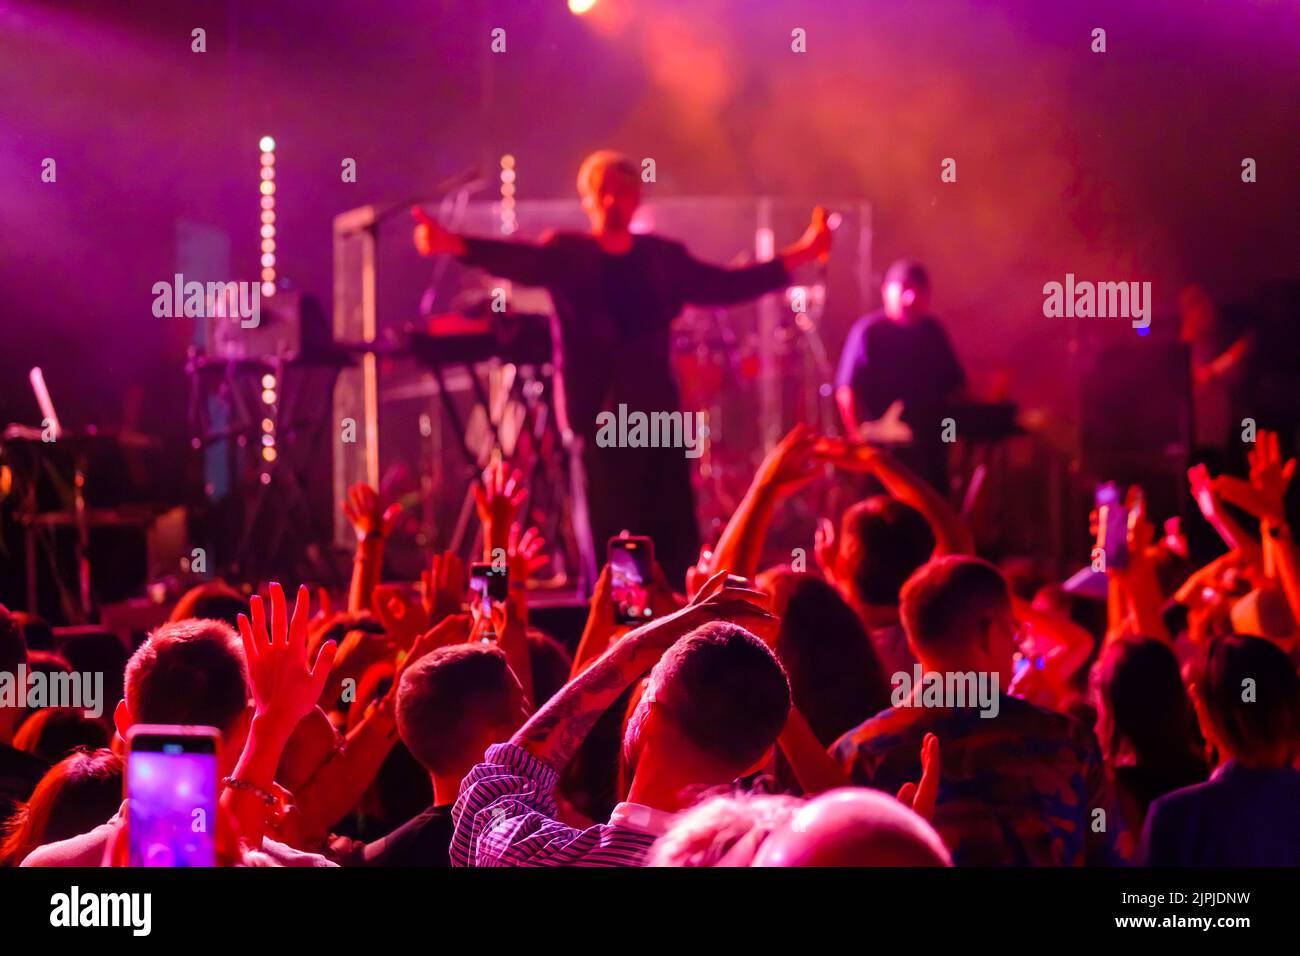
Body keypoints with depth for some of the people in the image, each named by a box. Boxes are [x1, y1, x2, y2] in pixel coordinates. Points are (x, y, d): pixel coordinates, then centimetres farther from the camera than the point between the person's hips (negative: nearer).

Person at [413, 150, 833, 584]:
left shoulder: (663, 256, 12)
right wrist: (455, 245, -37)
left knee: (677, 534, 0)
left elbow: (726, 285, 16)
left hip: (660, 411, 4)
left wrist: (799, 255, 11)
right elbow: (520, 261, -17)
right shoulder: (566, 253, 0)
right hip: (600, 415, -3)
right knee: (615, 535, -6)